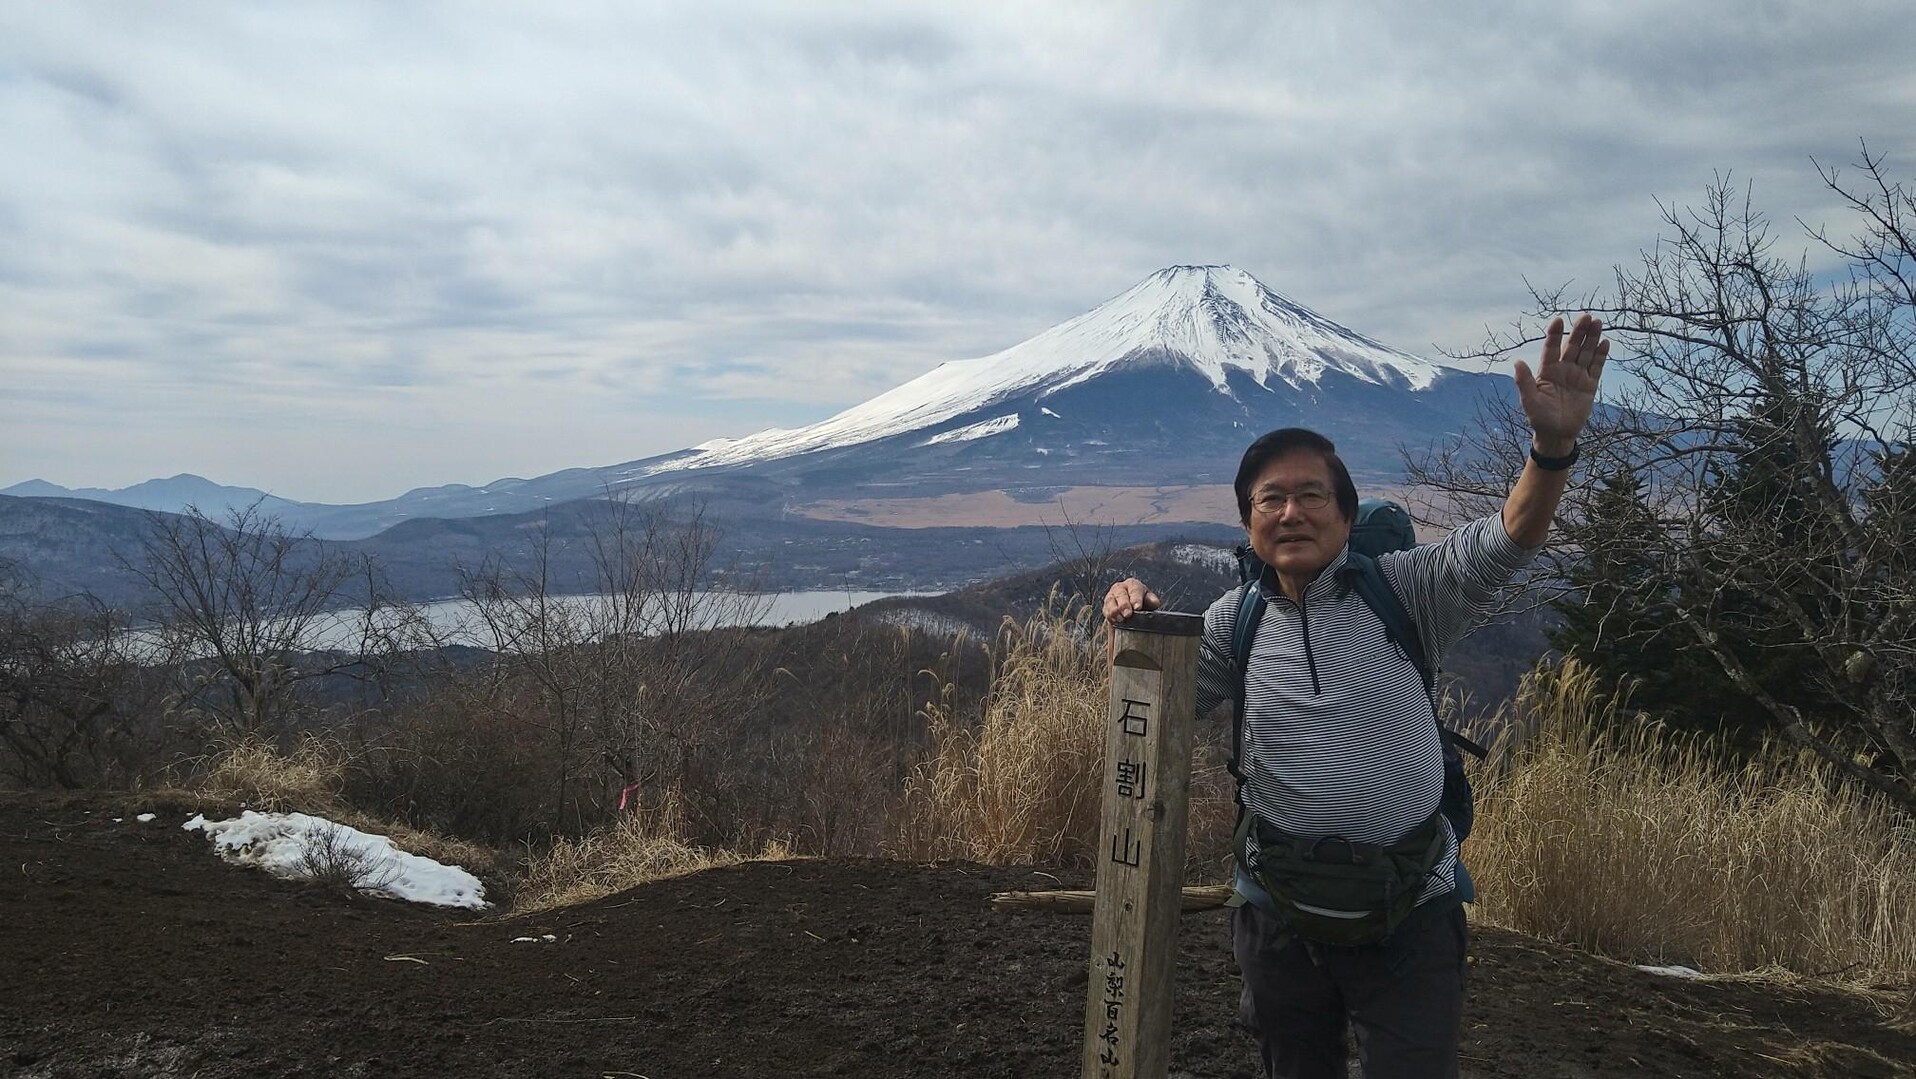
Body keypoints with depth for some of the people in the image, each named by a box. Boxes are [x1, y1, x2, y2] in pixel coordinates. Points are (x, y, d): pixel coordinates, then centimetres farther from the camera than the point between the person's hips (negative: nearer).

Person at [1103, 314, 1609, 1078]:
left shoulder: (1403, 592, -5)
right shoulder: (1234, 621, 3)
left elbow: (1501, 544, -19)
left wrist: (1552, 447, -37)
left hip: (1409, 912, -2)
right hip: (1281, 916, 3)